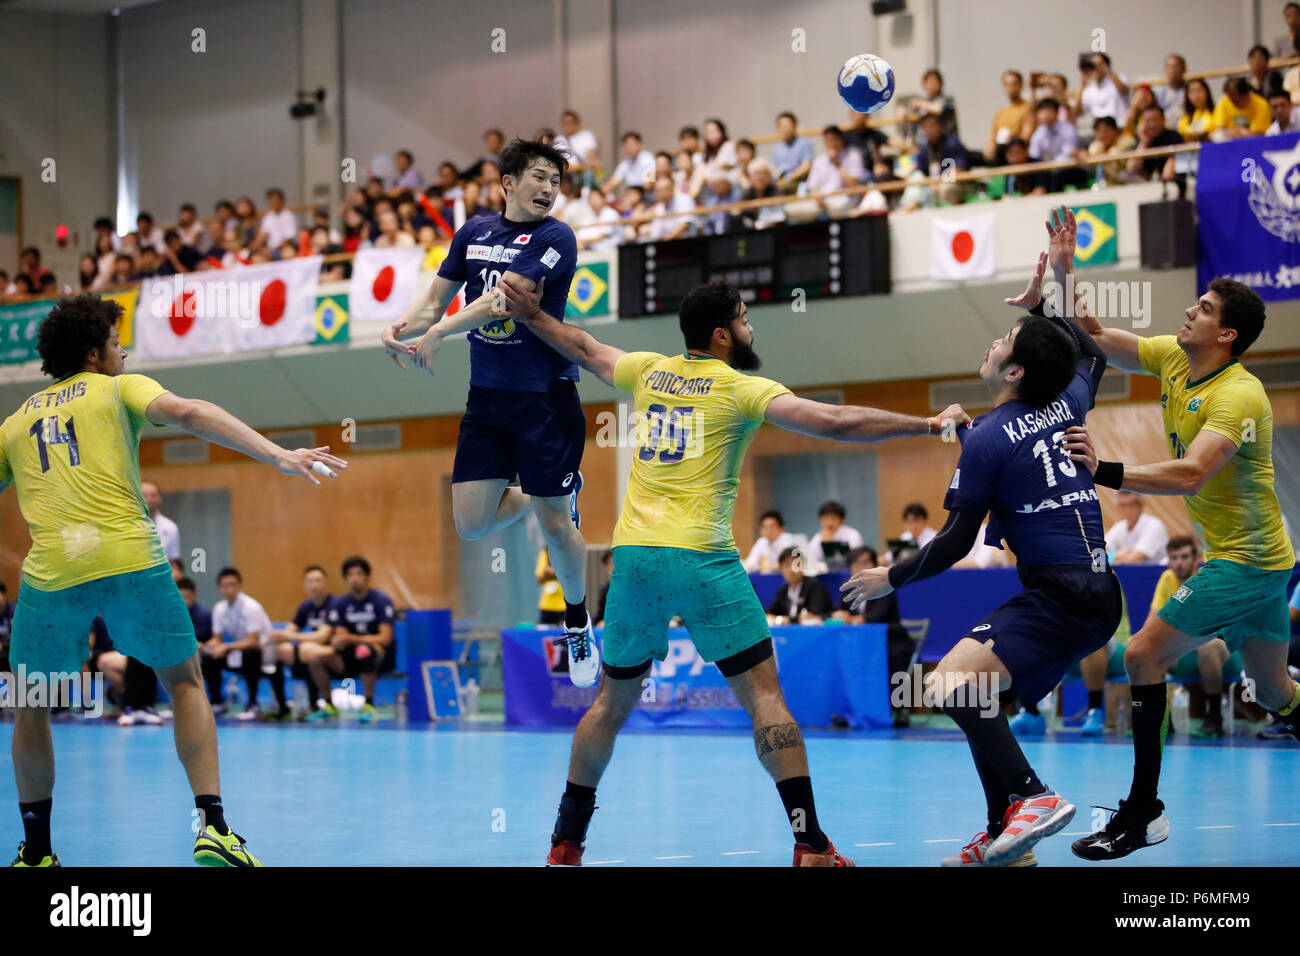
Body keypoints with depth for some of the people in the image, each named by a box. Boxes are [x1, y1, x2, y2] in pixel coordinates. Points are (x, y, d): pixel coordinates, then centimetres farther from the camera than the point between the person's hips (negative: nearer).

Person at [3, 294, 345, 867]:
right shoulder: (118, 389, 13)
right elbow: (186, 413, -5)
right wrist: (277, 456, -14)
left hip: (49, 572, 2)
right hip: (131, 560, -2)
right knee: (185, 683, 15)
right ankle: (212, 827, 2)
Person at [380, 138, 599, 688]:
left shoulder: (555, 239, -8)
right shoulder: (474, 232, 9)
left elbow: (502, 297, -19)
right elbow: (435, 299, 12)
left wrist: (437, 332, -24)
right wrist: (399, 328, -8)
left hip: (544, 396, -5)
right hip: (486, 396, 5)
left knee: (554, 525, -1)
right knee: (471, 523, 0)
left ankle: (578, 624, 23)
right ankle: (546, 495, 31)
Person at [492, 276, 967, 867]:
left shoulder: (650, 372, 14)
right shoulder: (741, 388, -1)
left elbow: (582, 348, 31)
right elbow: (834, 423, -9)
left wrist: (531, 314, 48)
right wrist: (930, 424, -5)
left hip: (633, 555, 5)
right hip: (700, 557, -5)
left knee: (614, 701, 18)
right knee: (763, 693, -5)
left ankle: (566, 840, 23)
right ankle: (810, 845, -13)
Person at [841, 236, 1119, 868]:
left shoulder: (987, 438, -11)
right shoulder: (1068, 406, 8)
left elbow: (955, 543, -8)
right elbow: (1092, 354, 34)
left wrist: (892, 578, 6)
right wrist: (1040, 305, 36)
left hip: (1059, 596, -9)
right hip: (1096, 595, 9)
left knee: (954, 679, -22)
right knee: (978, 697, 17)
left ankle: (1032, 797, -30)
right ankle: (1005, 839, 18)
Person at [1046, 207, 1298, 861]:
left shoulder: (1239, 395, -22)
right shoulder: (1172, 358, 3)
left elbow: (1192, 474, -35)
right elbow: (1094, 337, 11)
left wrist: (1105, 474, -42)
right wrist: (1066, 274, -2)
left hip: (1243, 561, -9)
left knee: (1144, 655, -13)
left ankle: (1143, 813, -9)